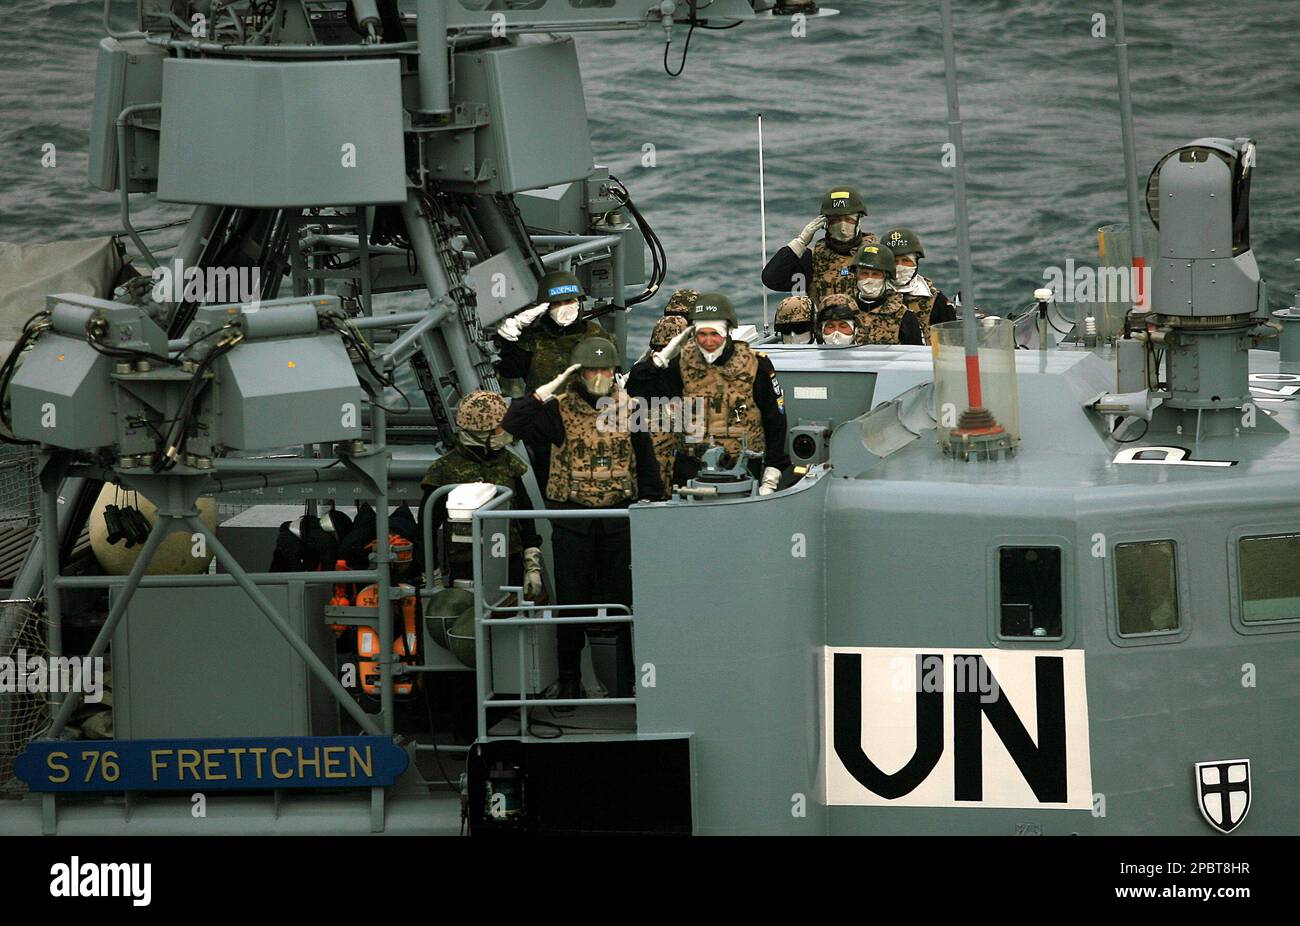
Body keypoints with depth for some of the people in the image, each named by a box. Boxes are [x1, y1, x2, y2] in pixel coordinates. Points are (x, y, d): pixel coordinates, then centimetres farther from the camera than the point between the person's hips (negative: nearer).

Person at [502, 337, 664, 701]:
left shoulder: (628, 408, 7)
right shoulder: (561, 408, -1)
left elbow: (645, 459, 13)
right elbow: (514, 423, -14)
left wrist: (649, 501, 7)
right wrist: (547, 391, -17)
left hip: (619, 517, 1)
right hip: (572, 517, -1)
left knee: (622, 598, 2)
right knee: (572, 599, 3)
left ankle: (626, 681, 9)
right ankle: (569, 682, 12)